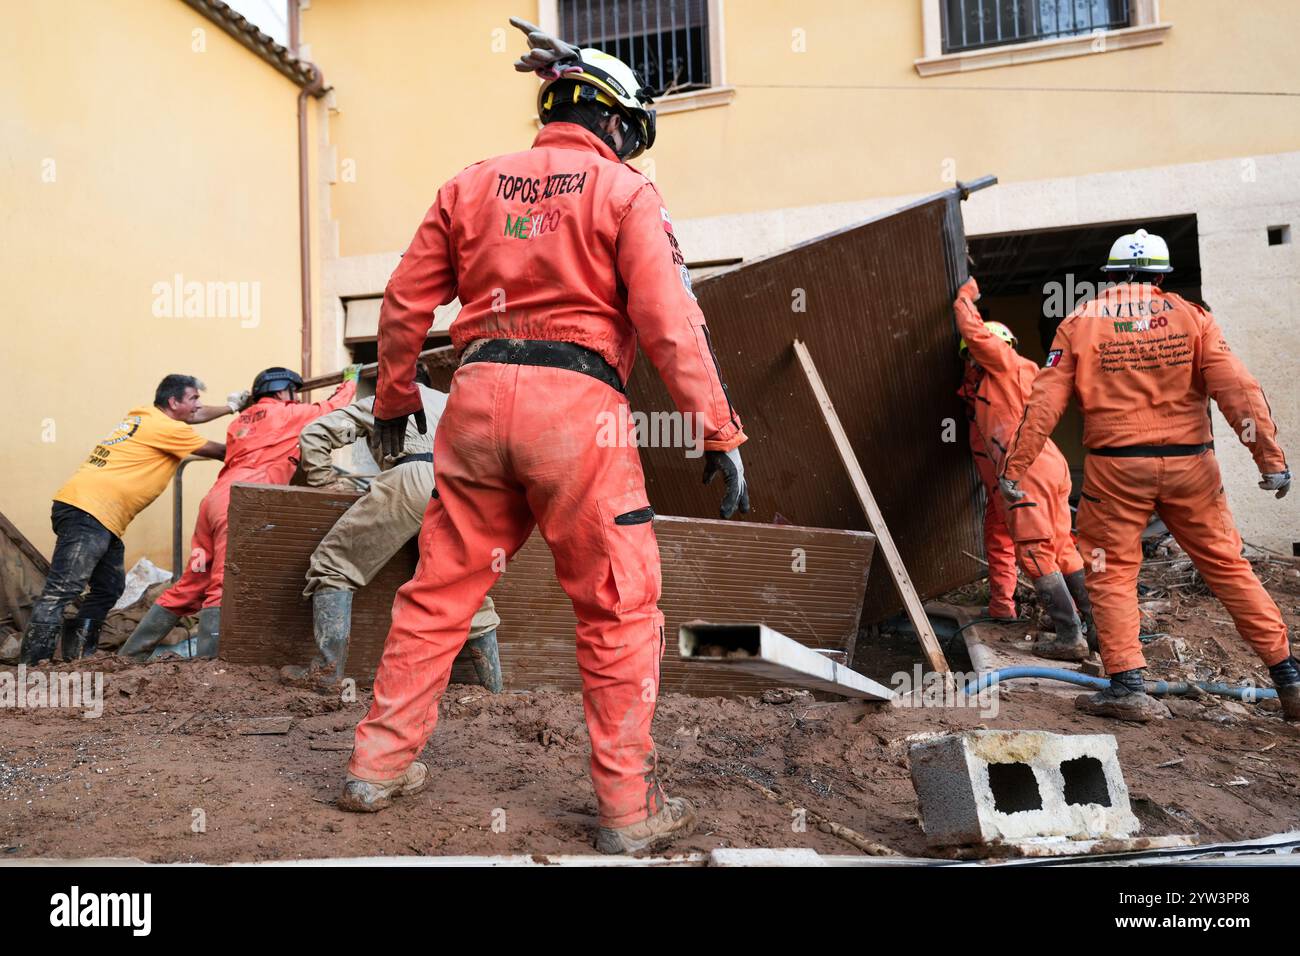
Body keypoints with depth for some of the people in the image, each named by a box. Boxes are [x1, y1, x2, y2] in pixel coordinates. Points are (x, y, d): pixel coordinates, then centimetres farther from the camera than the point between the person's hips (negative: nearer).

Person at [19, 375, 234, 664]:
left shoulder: (145, 415, 18)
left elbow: (193, 418, 36)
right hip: (88, 511, -11)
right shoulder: (165, 428, -7)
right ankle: (32, 665, -17)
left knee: (110, 588, 13)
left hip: (100, 518, 11)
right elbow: (216, 451, 2)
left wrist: (230, 406, 39)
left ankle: (76, 657, 18)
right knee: (62, 591, -14)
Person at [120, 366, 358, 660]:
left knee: (189, 588, 12)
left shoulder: (241, 420, 28)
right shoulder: (285, 414, 8)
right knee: (224, 589, -13)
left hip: (215, 499, 8)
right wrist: (350, 380, 31)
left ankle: (131, 654, 16)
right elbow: (331, 408, 18)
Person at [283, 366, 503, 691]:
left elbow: (314, 434, 23)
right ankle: (493, 690, 15)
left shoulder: (378, 402, 31)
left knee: (334, 563, 7)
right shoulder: (450, 401, 40)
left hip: (415, 476, -4)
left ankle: (328, 669, -1)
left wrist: (327, 484, 31)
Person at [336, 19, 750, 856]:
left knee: (441, 588, 15)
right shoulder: (624, 192, 3)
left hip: (479, 396, 5)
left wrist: (394, 400, 28)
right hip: (578, 407, -4)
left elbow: (405, 305, 16)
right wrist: (719, 434, -6)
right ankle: (631, 808, 11)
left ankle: (380, 764, 25)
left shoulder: (471, 185, 16)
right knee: (620, 608, 5)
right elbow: (671, 323, -8)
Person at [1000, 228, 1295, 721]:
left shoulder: (1079, 324, 2)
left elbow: (1044, 401, -4)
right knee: (1227, 566, 12)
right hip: (1189, 464, 2)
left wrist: (1014, 467, -1)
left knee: (1111, 572, 7)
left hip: (1115, 467, -2)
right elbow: (1237, 388, -4)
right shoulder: (1190, 316, 5)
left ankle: (1127, 684, 0)